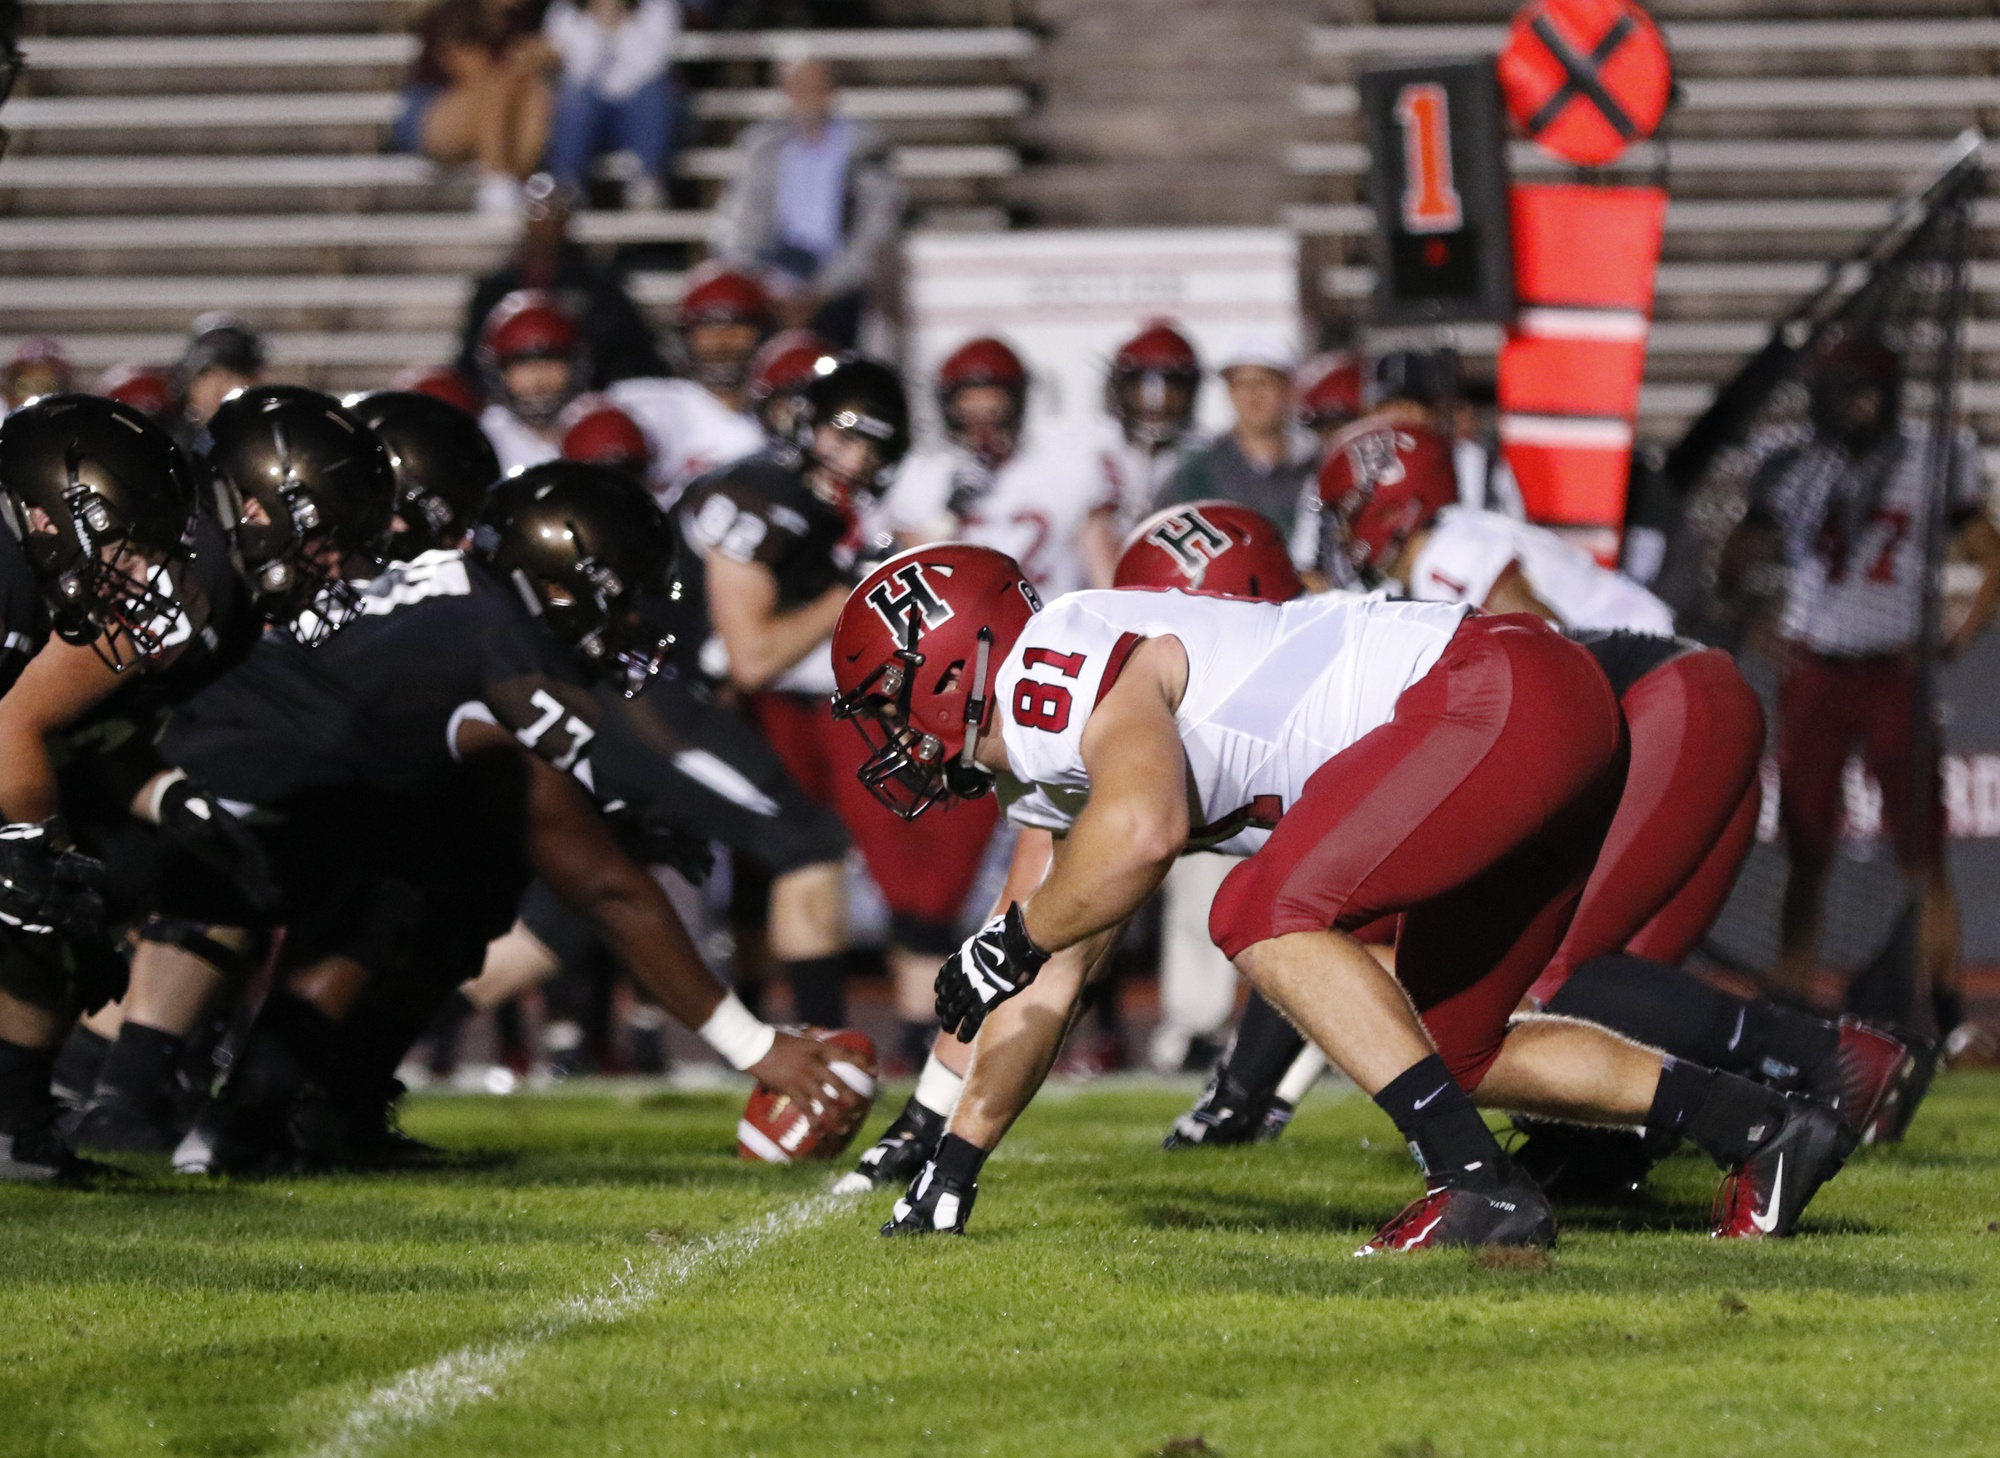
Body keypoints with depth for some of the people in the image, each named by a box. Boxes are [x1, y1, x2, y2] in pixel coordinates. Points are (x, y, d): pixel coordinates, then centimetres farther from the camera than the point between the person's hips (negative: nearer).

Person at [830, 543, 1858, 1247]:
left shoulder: (1057, 667, -11)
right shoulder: (1048, 771, 21)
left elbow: (1143, 830, -30)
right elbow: (1046, 991, 30)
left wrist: (1011, 939, -14)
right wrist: (951, 1169, 33)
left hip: (1504, 697, -11)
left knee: (1265, 916, -18)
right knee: (1454, 1052, 16)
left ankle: (1480, 1189, -22)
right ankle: (1765, 1131, 13)